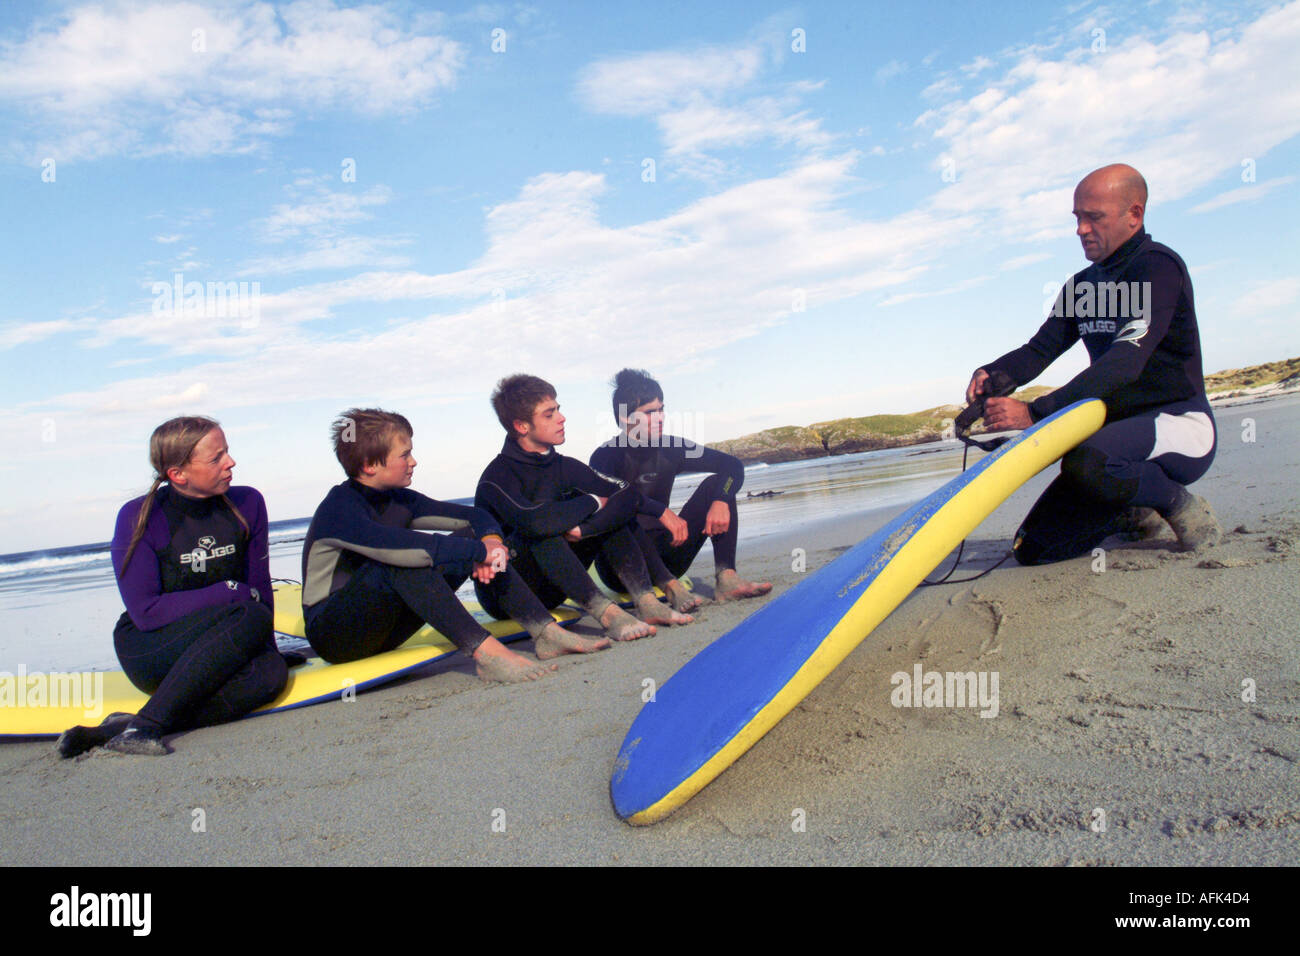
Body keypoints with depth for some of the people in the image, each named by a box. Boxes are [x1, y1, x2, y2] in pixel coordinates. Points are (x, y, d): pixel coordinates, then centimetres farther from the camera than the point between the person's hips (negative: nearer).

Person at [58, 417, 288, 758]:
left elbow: (260, 587, 5)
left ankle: (119, 728, -28)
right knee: (251, 616, -32)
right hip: (147, 652, -4)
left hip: (217, 648, 4)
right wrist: (230, 593, -18)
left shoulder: (247, 505, -1)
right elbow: (146, 612, -14)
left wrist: (265, 649, -5)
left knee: (271, 672, -31)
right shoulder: (139, 518, -10)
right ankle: (143, 727, -31)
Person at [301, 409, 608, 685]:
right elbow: (395, 546, -39)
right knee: (402, 562, -36)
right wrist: (479, 552, -34)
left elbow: (476, 516, 4)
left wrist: (490, 540, -20)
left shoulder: (398, 500, 4)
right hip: (334, 636, -7)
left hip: (384, 625, 8)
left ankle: (547, 632, -16)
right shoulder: (338, 510, -20)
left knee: (472, 537, -6)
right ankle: (485, 652, -41)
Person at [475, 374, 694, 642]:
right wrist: (592, 502, -22)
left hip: (548, 589, 7)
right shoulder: (498, 477, -19)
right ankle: (605, 613, -38)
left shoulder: (563, 467, 3)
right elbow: (533, 521, -37)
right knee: (542, 532, -36)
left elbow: (627, 496, 0)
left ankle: (646, 601, -25)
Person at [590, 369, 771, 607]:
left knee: (716, 484, -7)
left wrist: (721, 502, -21)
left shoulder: (671, 448, 1)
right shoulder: (606, 456, -12)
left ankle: (726, 578, -24)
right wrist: (662, 512, -41)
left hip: (663, 556, 5)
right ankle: (670, 587, -40)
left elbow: (732, 465, -1)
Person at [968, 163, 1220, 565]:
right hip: (1118, 432, 7)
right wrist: (991, 374, -19)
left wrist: (1035, 412, -36)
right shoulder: (1081, 285, 12)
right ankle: (1134, 513, 22)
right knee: (1032, 548, -4)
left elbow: (1125, 362, -27)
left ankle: (1178, 503, -9)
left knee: (1086, 464, -41)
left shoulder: (1157, 267, -13)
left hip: (1179, 425, -7)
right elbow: (1040, 350, 4)